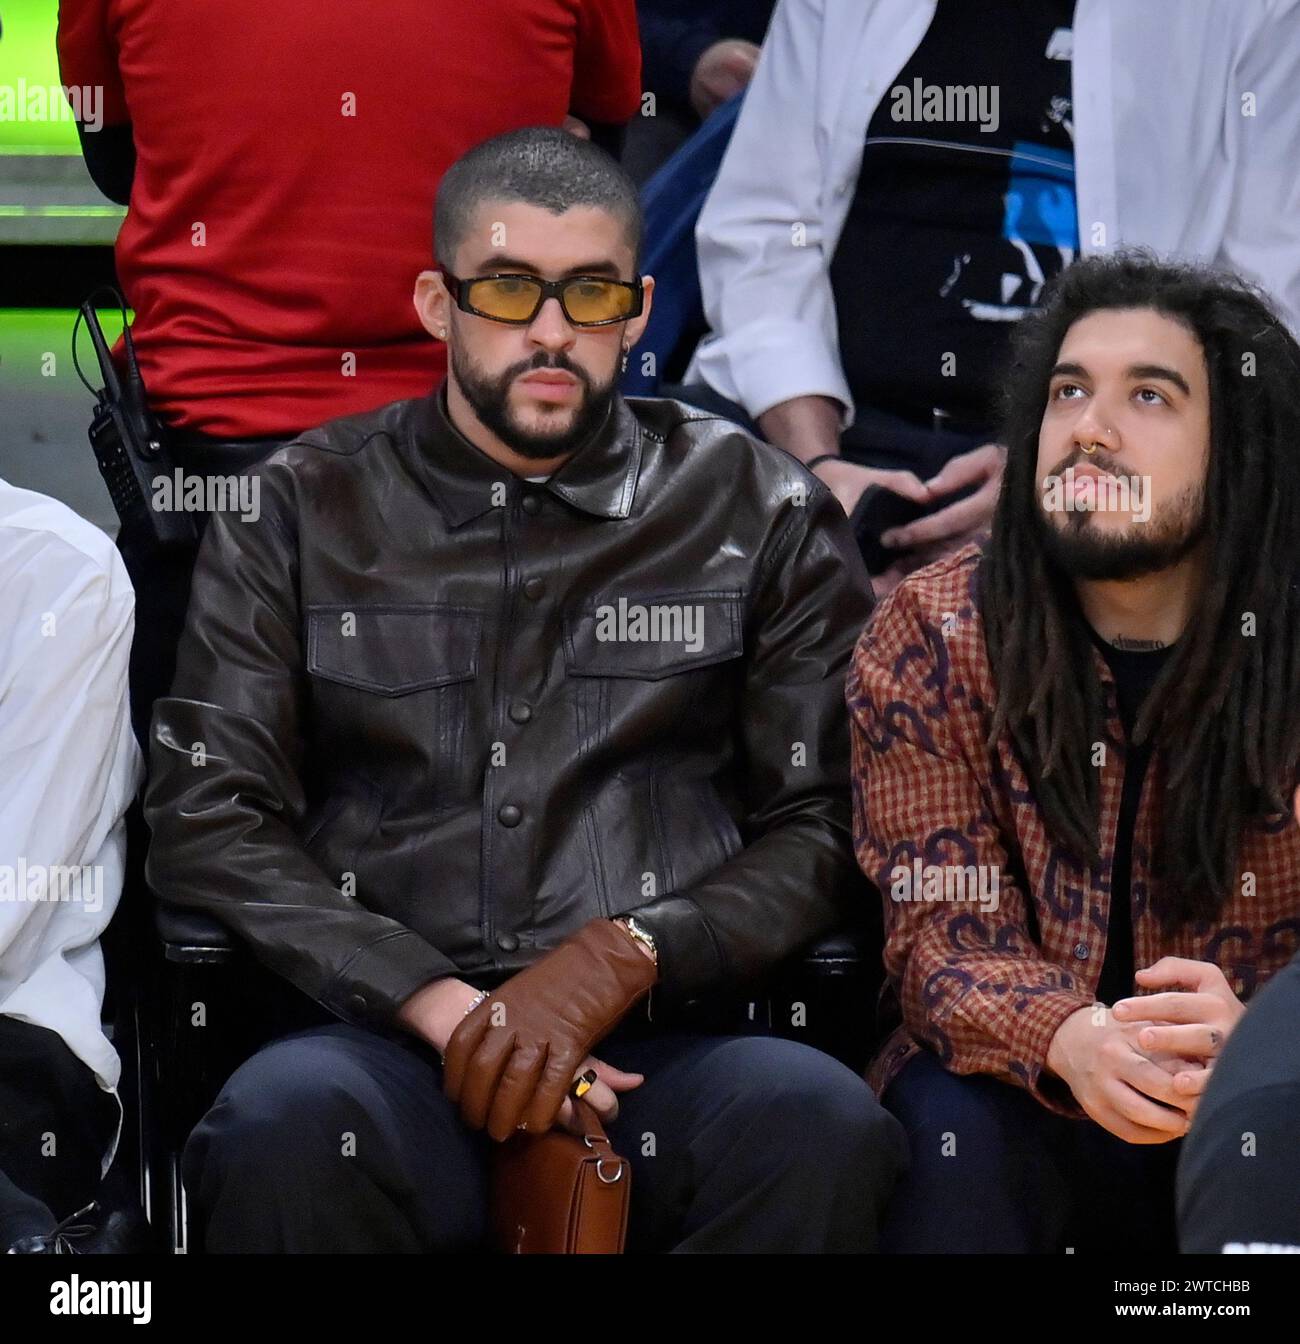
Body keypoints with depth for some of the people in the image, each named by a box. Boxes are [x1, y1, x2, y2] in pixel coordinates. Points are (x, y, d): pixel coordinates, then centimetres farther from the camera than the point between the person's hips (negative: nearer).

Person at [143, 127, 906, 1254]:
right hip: (388, 1041, 0)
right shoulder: (302, 513, 14)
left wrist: (622, 958, -9)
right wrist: (443, 1007, -9)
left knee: (820, 1122, -34)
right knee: (286, 1122, -37)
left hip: (665, 1038, 1)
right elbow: (208, 820, 6)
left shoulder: (761, 514, 14)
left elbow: (821, 825, 9)